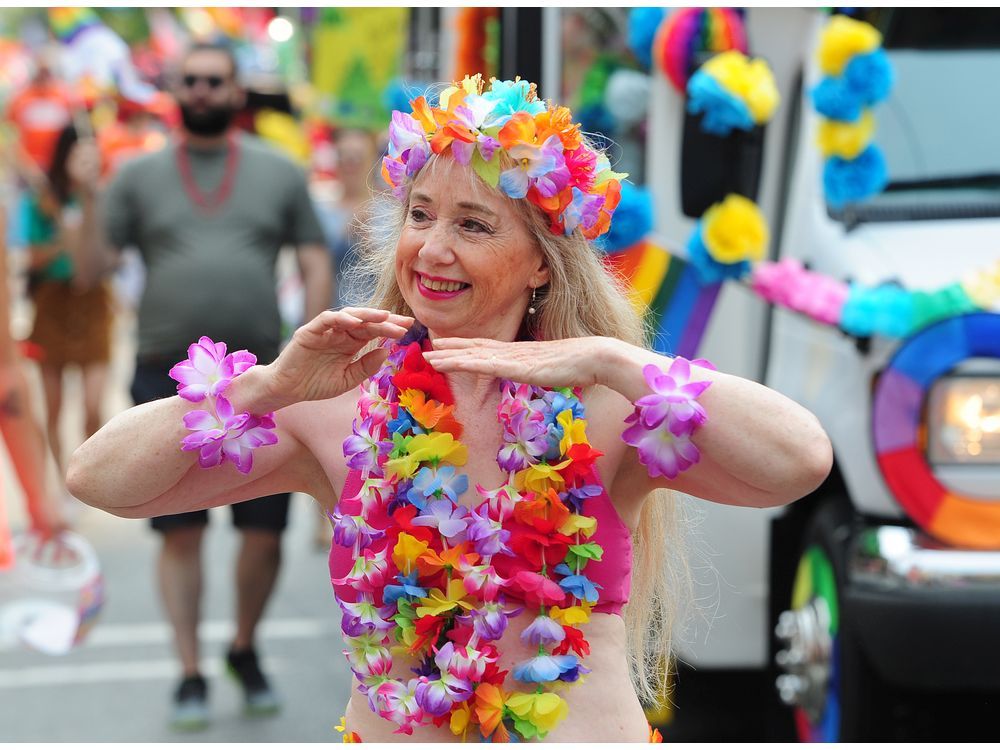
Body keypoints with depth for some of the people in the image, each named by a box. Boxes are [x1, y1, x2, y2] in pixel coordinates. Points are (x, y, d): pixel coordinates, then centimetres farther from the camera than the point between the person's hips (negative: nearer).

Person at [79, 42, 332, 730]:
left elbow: (316, 266, 8)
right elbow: (93, 263, 3)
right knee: (182, 533, -1)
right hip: (169, 379, 0)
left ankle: (245, 649, 25)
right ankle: (190, 673, 9)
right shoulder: (141, 175, 9)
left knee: (265, 534, 2)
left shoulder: (279, 173, 10)